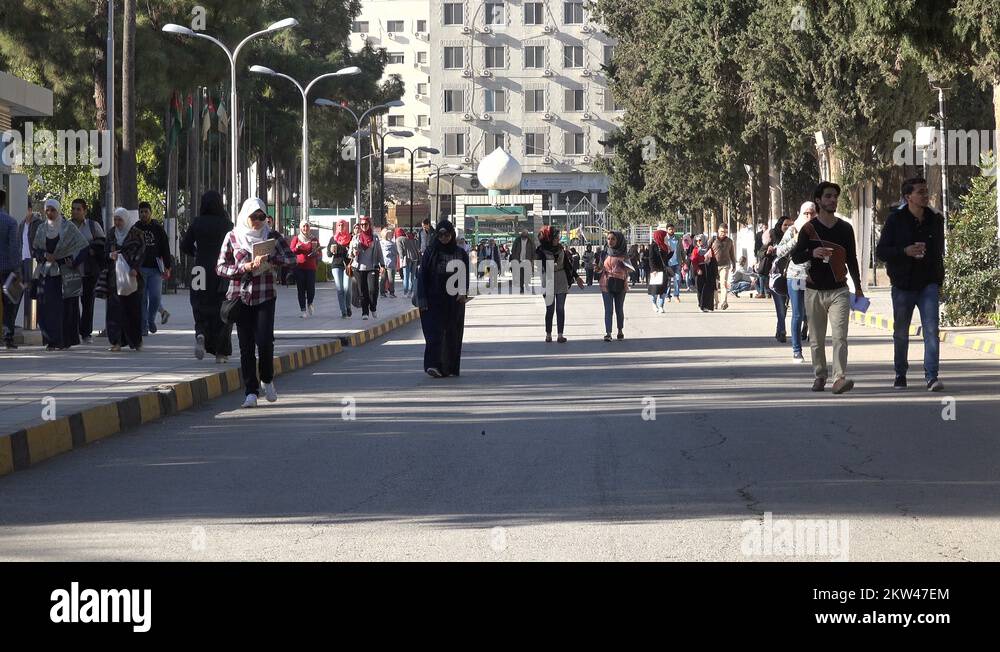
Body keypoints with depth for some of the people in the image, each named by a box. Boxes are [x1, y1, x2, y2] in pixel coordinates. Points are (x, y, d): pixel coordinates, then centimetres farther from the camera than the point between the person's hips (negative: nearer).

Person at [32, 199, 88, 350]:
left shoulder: (68, 227, -3)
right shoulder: (42, 230, 9)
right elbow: (35, 248, 16)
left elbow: (83, 246, -1)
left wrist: (74, 262, -8)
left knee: (65, 307, -4)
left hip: (65, 273, -3)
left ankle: (65, 341, 2)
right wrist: (44, 255, -5)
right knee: (47, 306, -4)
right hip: (47, 273, 3)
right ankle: (51, 340, -1)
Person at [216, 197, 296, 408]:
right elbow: (220, 268, 2)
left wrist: (269, 260, -22)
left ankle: (267, 380, 13)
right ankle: (251, 391, 4)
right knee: (246, 344, 0)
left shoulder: (272, 236, 4)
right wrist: (244, 268, -14)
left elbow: (291, 258, -5)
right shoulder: (233, 237, 4)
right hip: (241, 296, 1)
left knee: (265, 340, -12)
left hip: (265, 296, -1)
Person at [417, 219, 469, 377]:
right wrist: (422, 299, -10)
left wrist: (463, 293, -11)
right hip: (434, 300, -2)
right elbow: (423, 276, -2)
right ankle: (434, 365, -21)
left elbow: (465, 276, 7)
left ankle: (451, 367, 11)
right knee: (435, 331, -12)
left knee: (453, 334, 4)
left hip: (454, 301, 2)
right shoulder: (430, 252, 1)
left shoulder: (460, 253, 6)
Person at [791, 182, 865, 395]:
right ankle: (819, 375, 19)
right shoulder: (809, 229, 2)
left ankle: (839, 378, -22)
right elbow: (795, 256, -1)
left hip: (839, 291, 0)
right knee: (817, 339, 7)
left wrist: (858, 287, 18)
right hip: (814, 291, 0)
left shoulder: (845, 228, 10)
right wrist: (812, 253, -22)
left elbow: (851, 259, 17)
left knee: (840, 337, -14)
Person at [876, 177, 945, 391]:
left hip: (929, 284, 1)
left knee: (931, 330, -13)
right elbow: (881, 252, -6)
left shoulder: (935, 219, 7)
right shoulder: (895, 220, -4)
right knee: (901, 333, 9)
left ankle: (932, 376, -16)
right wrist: (905, 251, -21)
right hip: (903, 285, -1)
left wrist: (939, 277, 16)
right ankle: (900, 375, 25)